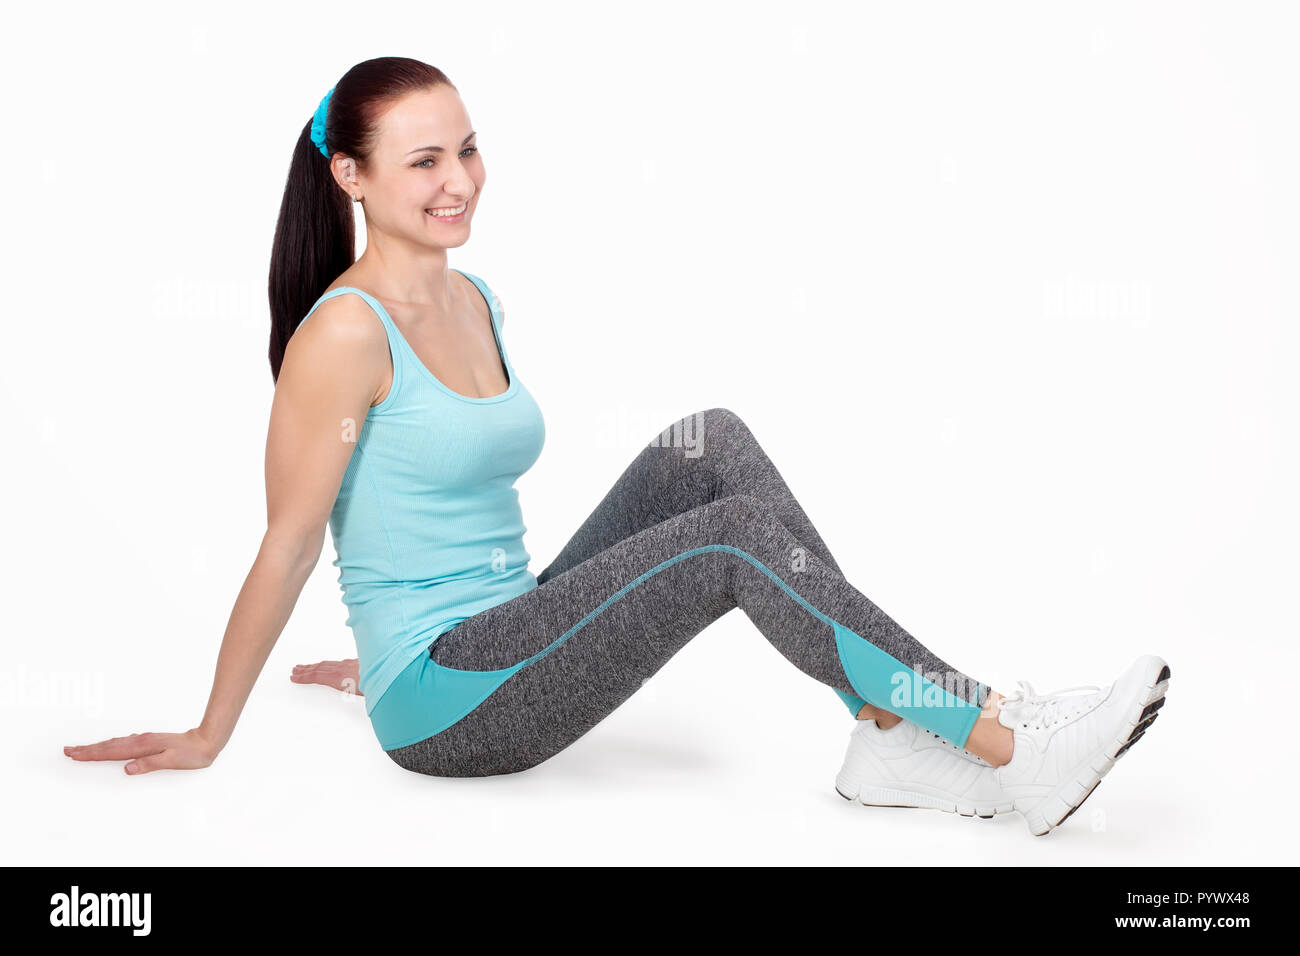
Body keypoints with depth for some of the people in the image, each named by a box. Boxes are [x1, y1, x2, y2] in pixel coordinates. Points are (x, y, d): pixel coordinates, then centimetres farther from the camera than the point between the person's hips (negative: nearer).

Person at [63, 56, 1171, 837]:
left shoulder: (478, 304, 10)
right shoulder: (345, 332, -16)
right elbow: (287, 547, -12)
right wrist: (208, 738, -5)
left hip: (505, 643, 8)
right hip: (440, 708, -8)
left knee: (709, 444, -10)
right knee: (742, 533, -22)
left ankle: (893, 734, -15)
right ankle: (1014, 750, -19)